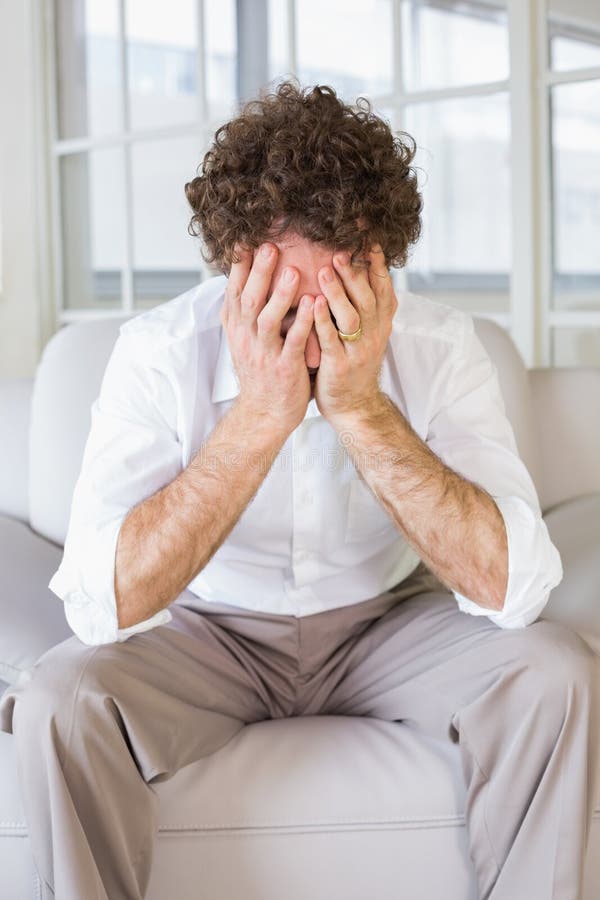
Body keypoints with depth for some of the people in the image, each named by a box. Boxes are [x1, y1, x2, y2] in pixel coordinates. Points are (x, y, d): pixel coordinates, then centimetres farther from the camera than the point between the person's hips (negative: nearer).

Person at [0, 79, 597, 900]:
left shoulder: (440, 346, -18)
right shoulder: (159, 351, -22)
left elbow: (511, 585, -29)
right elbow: (102, 604, -33)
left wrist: (361, 407, -36)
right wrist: (258, 417, -38)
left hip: (386, 625, 2)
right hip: (209, 632, -1)